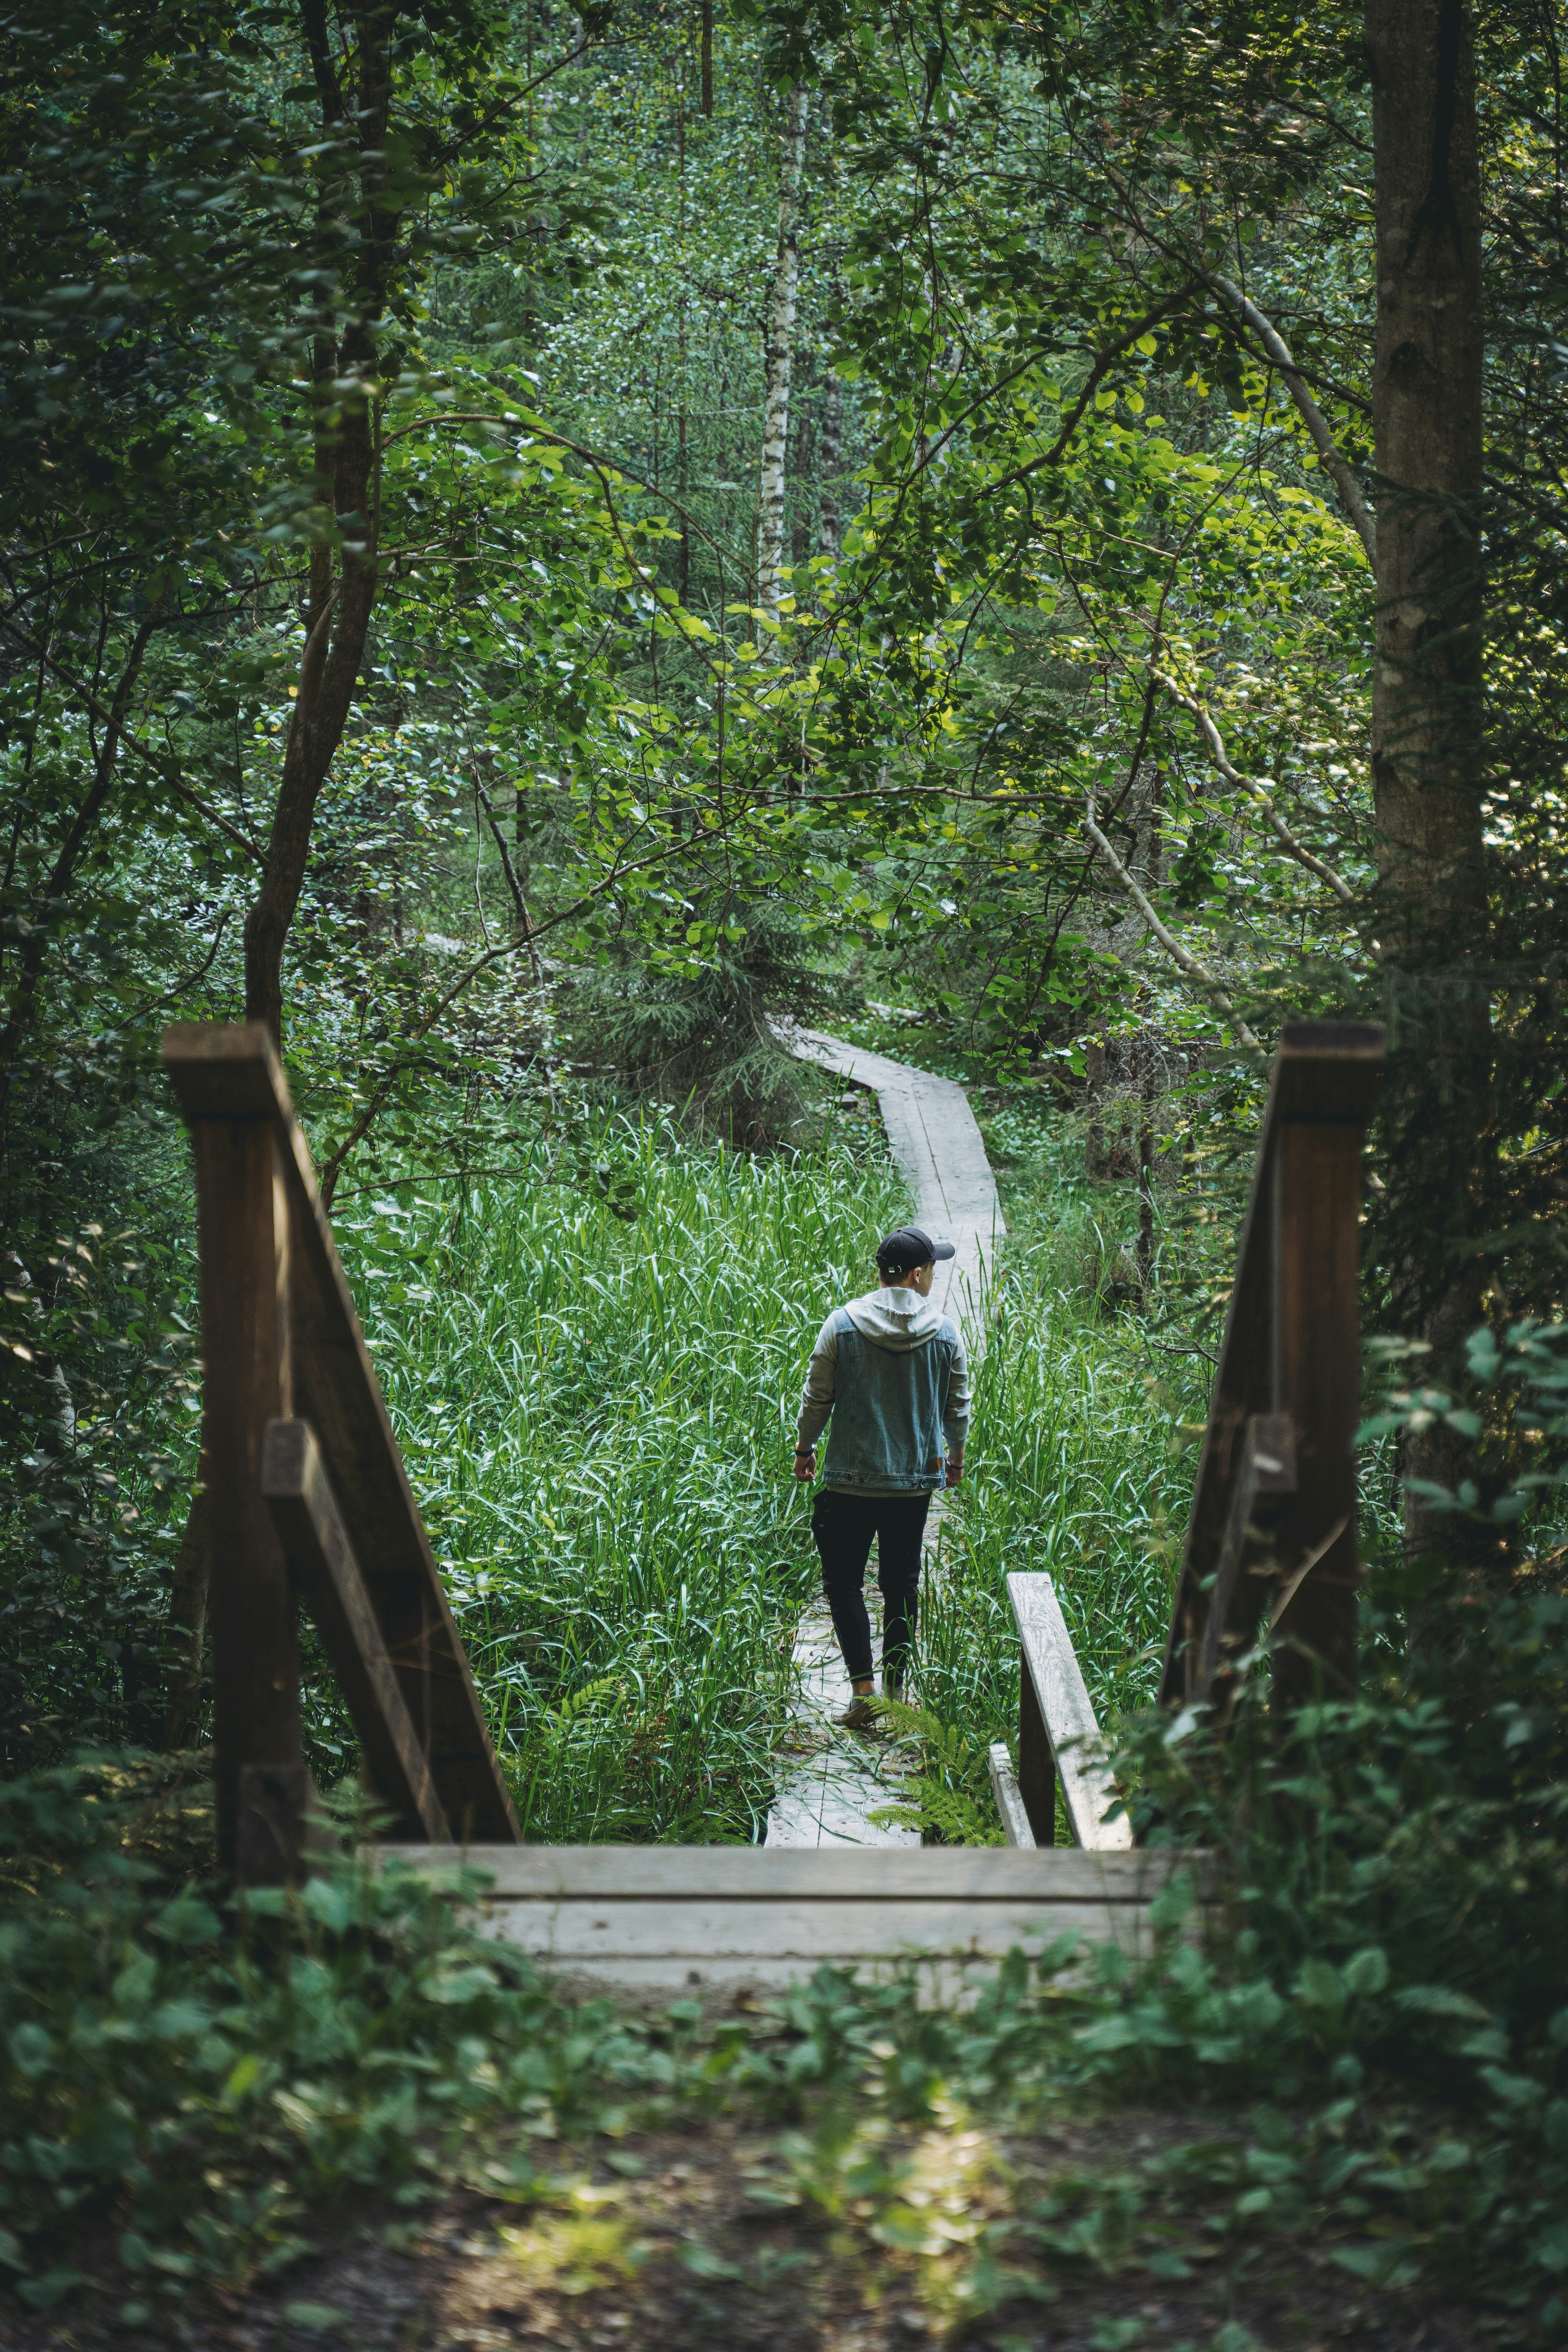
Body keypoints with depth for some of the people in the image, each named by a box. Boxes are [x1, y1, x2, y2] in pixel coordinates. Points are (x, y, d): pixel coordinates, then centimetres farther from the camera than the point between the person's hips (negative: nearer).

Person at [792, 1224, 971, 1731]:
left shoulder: (843, 1323, -9)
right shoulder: (945, 1332, -4)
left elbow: (817, 1396, -3)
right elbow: (958, 1407, 6)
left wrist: (805, 1447, 14)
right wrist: (956, 1456, 24)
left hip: (850, 1479, -2)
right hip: (915, 1481, 2)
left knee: (843, 1581, 8)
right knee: (902, 1586, 13)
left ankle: (863, 1688, -3)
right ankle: (895, 1692, 19)